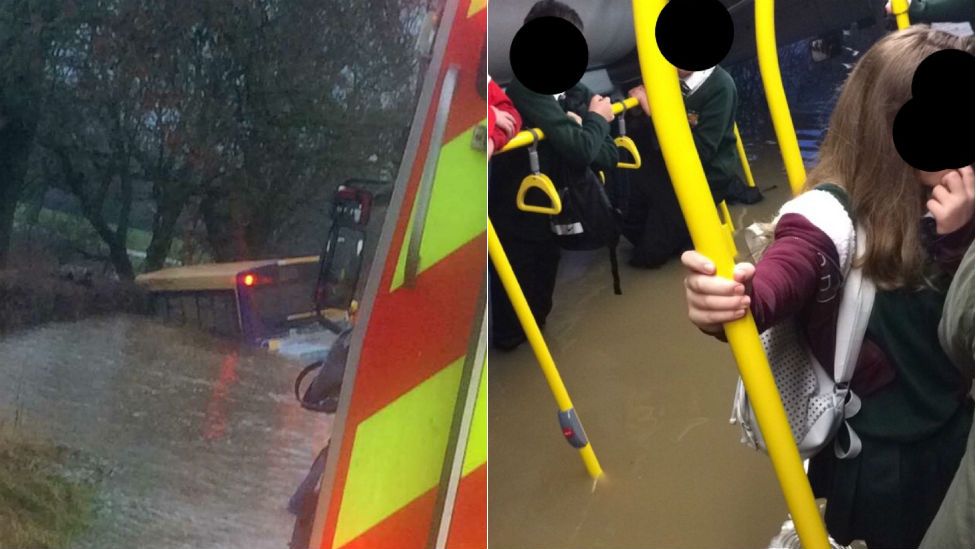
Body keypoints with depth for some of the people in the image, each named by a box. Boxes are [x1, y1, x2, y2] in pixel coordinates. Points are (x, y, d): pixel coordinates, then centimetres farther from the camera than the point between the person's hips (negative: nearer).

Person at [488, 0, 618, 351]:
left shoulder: (575, 92, 3)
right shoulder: (527, 88, -22)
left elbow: (609, 157, -1)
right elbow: (581, 150, -31)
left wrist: (582, 129, -20)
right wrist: (597, 120, -11)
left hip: (547, 220, 8)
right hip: (516, 225, -8)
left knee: (537, 314, 22)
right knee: (509, 331, 3)